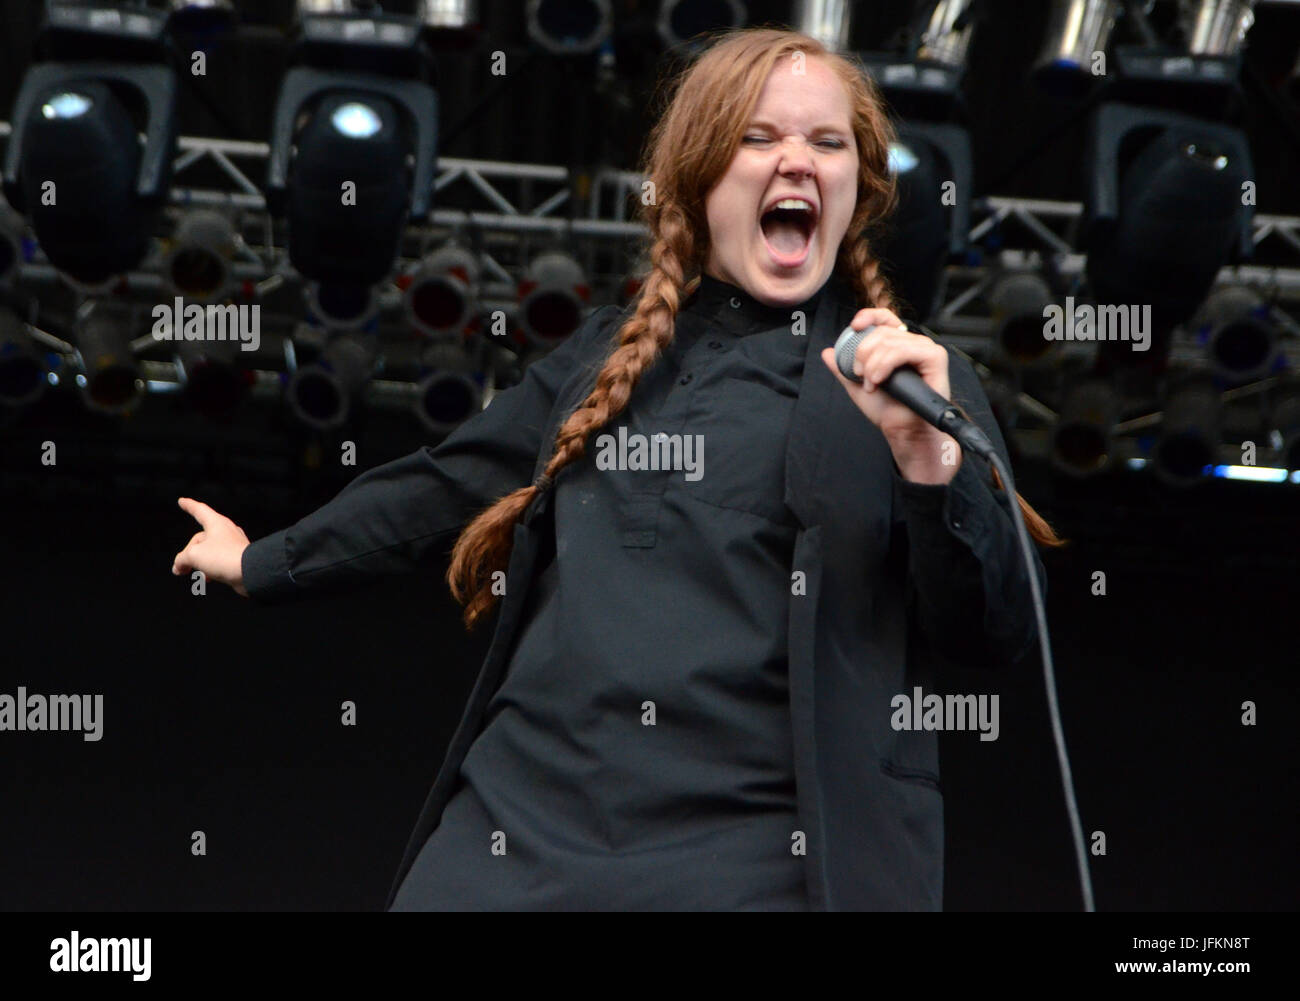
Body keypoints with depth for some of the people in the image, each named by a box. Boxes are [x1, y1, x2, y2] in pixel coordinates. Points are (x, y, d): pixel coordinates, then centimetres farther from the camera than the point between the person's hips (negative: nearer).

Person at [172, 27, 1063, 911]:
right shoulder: (609, 356, 15)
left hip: (763, 847, -4)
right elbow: (448, 484, 29)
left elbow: (998, 639, -4)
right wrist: (262, 564, 40)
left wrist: (929, 458, -20)